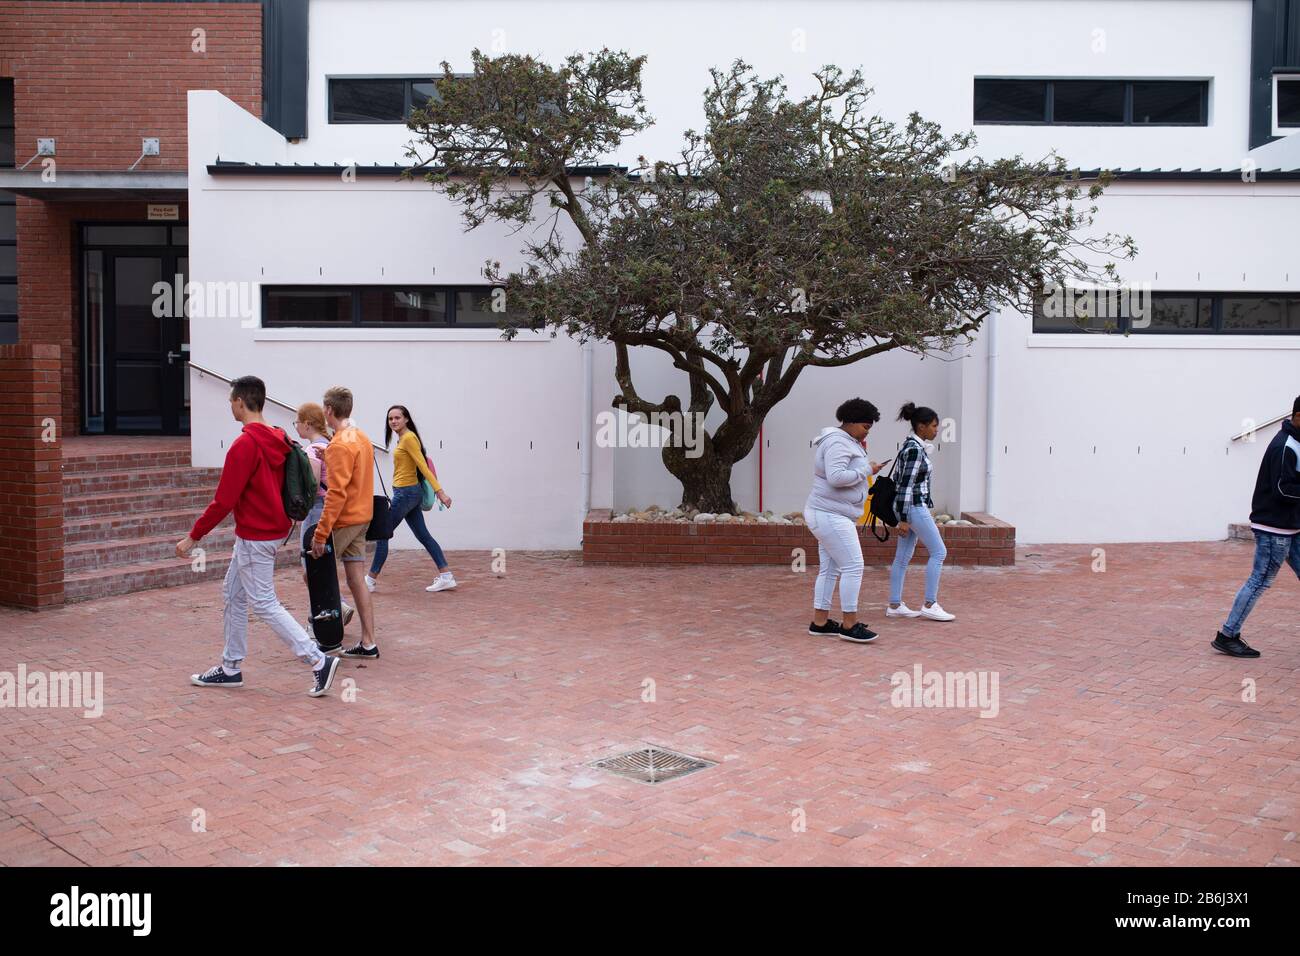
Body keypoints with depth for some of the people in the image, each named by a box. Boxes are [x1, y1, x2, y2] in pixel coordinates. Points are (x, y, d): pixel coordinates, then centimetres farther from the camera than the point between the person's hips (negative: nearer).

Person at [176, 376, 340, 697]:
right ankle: (231, 668, 26)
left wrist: (193, 536, -13)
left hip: (254, 537, -9)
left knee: (264, 604, -4)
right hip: (274, 529, 9)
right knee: (233, 596, 18)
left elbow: (224, 499, -20)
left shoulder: (245, 444, -19)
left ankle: (319, 661, -6)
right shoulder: (277, 440, 8)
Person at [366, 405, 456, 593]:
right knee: (423, 536, 8)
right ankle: (446, 577, 6)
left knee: (383, 534, 0)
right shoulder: (402, 439, 15)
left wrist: (440, 491, -23)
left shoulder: (408, 438, -14)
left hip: (405, 493, -10)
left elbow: (423, 466, -20)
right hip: (409, 493, 10)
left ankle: (371, 580, 10)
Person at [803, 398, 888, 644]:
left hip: (830, 515, 11)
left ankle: (819, 622, 15)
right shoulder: (838, 442, -16)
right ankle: (849, 625, -8)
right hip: (830, 516, -11)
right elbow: (836, 477, -27)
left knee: (829, 569, 11)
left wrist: (861, 455, 12)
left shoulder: (845, 442, 19)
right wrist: (866, 470, -17)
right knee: (853, 566, -11)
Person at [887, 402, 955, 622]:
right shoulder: (914, 449, -16)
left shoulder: (912, 446, 13)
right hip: (914, 507, -10)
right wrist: (903, 519, -20)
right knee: (939, 552, -3)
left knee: (903, 556, 10)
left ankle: (894, 605, 13)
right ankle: (929, 605, 1)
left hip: (913, 507, 10)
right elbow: (906, 485, -20)